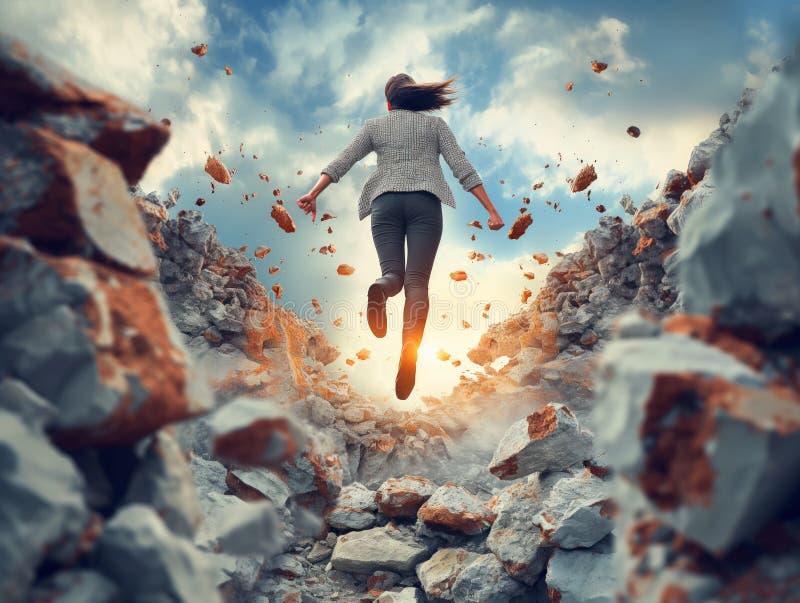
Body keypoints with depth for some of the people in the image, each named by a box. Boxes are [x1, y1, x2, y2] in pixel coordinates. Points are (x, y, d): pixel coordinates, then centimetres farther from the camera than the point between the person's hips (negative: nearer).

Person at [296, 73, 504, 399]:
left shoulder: (375, 125, 20)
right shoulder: (435, 123, 17)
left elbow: (341, 162, 7)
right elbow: (463, 168, 9)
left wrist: (313, 194, 0)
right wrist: (491, 210, 7)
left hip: (386, 202, 1)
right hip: (425, 202, -1)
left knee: (393, 272, 4)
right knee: (417, 280, -8)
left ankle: (380, 291, -36)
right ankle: (409, 350, -31)